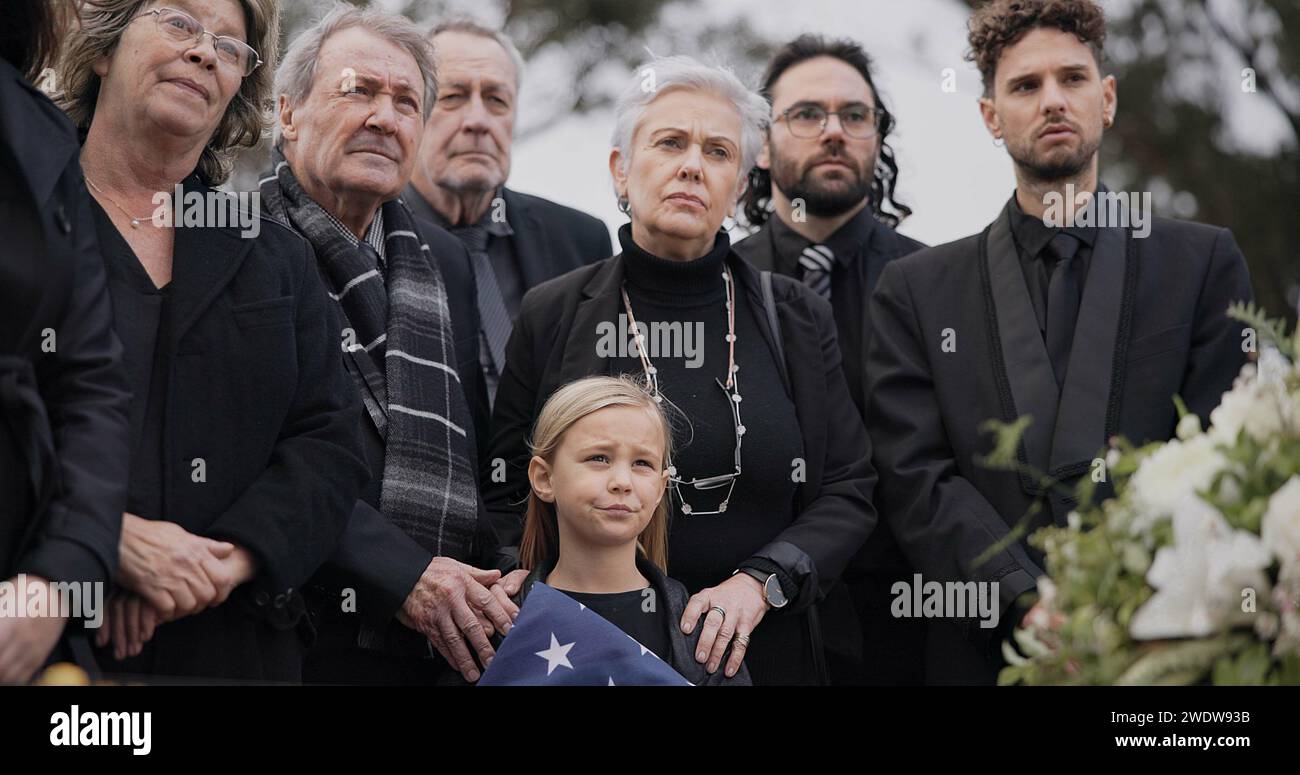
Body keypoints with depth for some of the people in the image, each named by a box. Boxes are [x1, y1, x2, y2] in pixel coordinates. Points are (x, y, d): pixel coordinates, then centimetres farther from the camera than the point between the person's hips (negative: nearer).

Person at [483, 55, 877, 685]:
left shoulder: (796, 319, 3)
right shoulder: (552, 317, -1)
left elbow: (849, 492, 1)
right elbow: (506, 501, 1)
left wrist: (760, 582, -15)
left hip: (764, 651, 1)